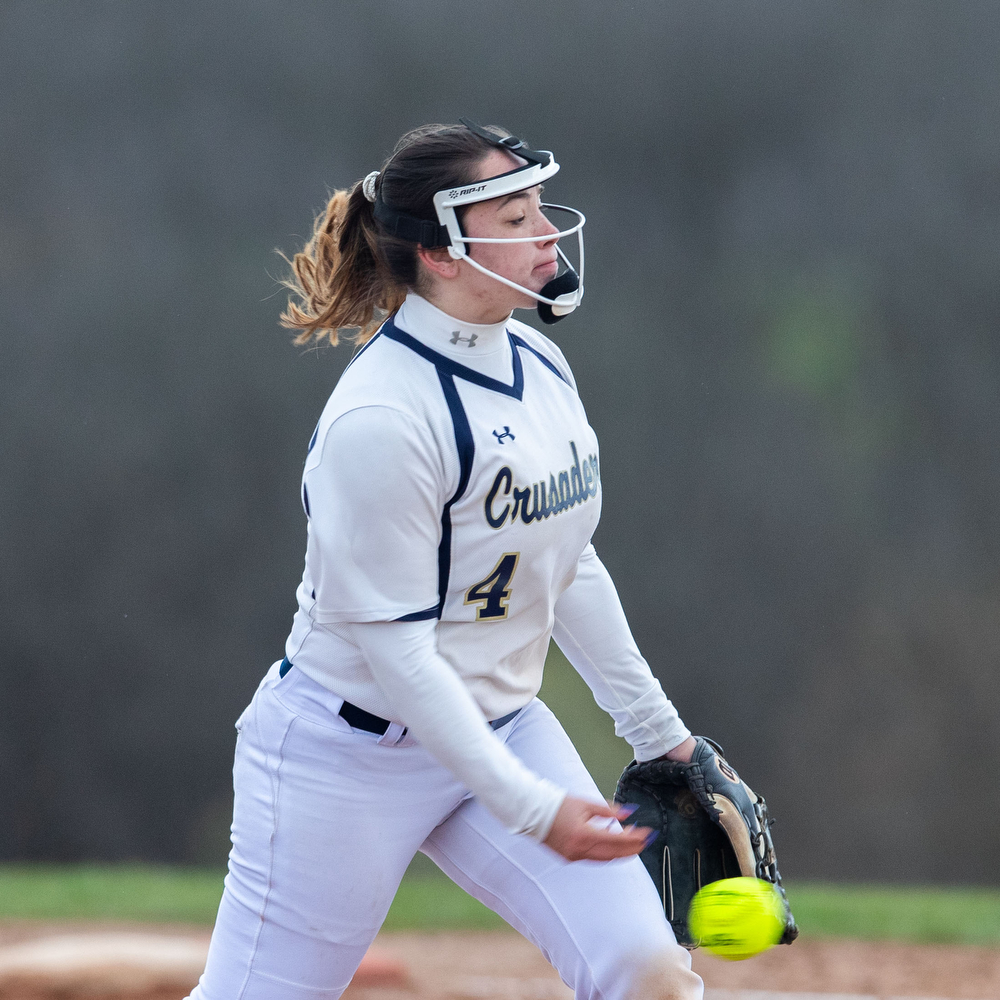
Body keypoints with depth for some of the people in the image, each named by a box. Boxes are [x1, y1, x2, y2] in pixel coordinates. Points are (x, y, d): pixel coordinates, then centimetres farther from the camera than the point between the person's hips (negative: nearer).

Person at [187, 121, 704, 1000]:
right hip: (349, 753, -7)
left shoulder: (540, 367, 2)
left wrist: (656, 729, 19)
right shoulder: (379, 420, -24)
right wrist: (532, 807, -24)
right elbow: (394, 648, -24)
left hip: (501, 724, 7)